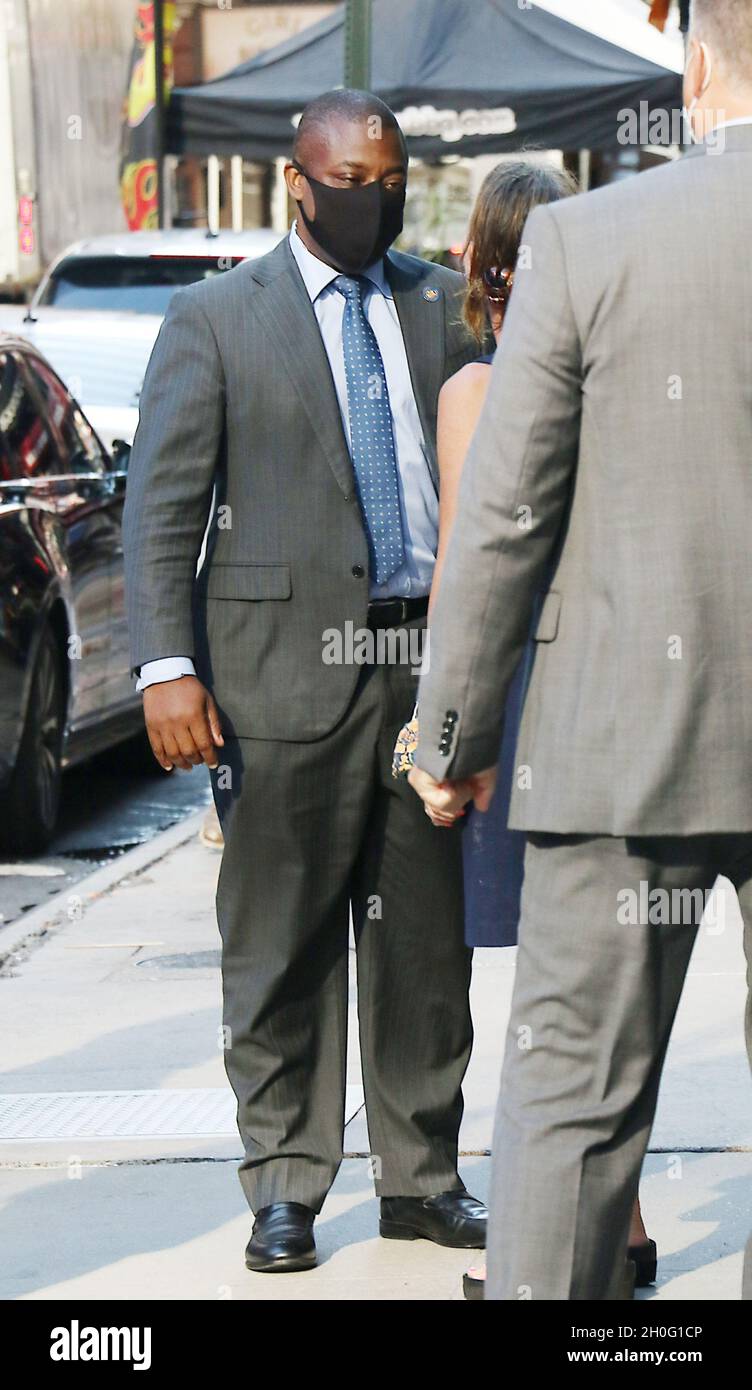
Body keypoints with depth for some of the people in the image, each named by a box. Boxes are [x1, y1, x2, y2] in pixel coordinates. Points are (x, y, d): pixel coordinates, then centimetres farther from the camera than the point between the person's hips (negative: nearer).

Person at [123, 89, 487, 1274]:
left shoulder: (444, 306, 12)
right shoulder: (216, 319, 1)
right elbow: (162, 507, -2)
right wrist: (168, 668, -12)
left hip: (426, 655, 3)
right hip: (286, 664, -3)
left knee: (426, 932, 8)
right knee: (282, 940, 1)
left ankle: (422, 1176, 19)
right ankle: (287, 1188, 11)